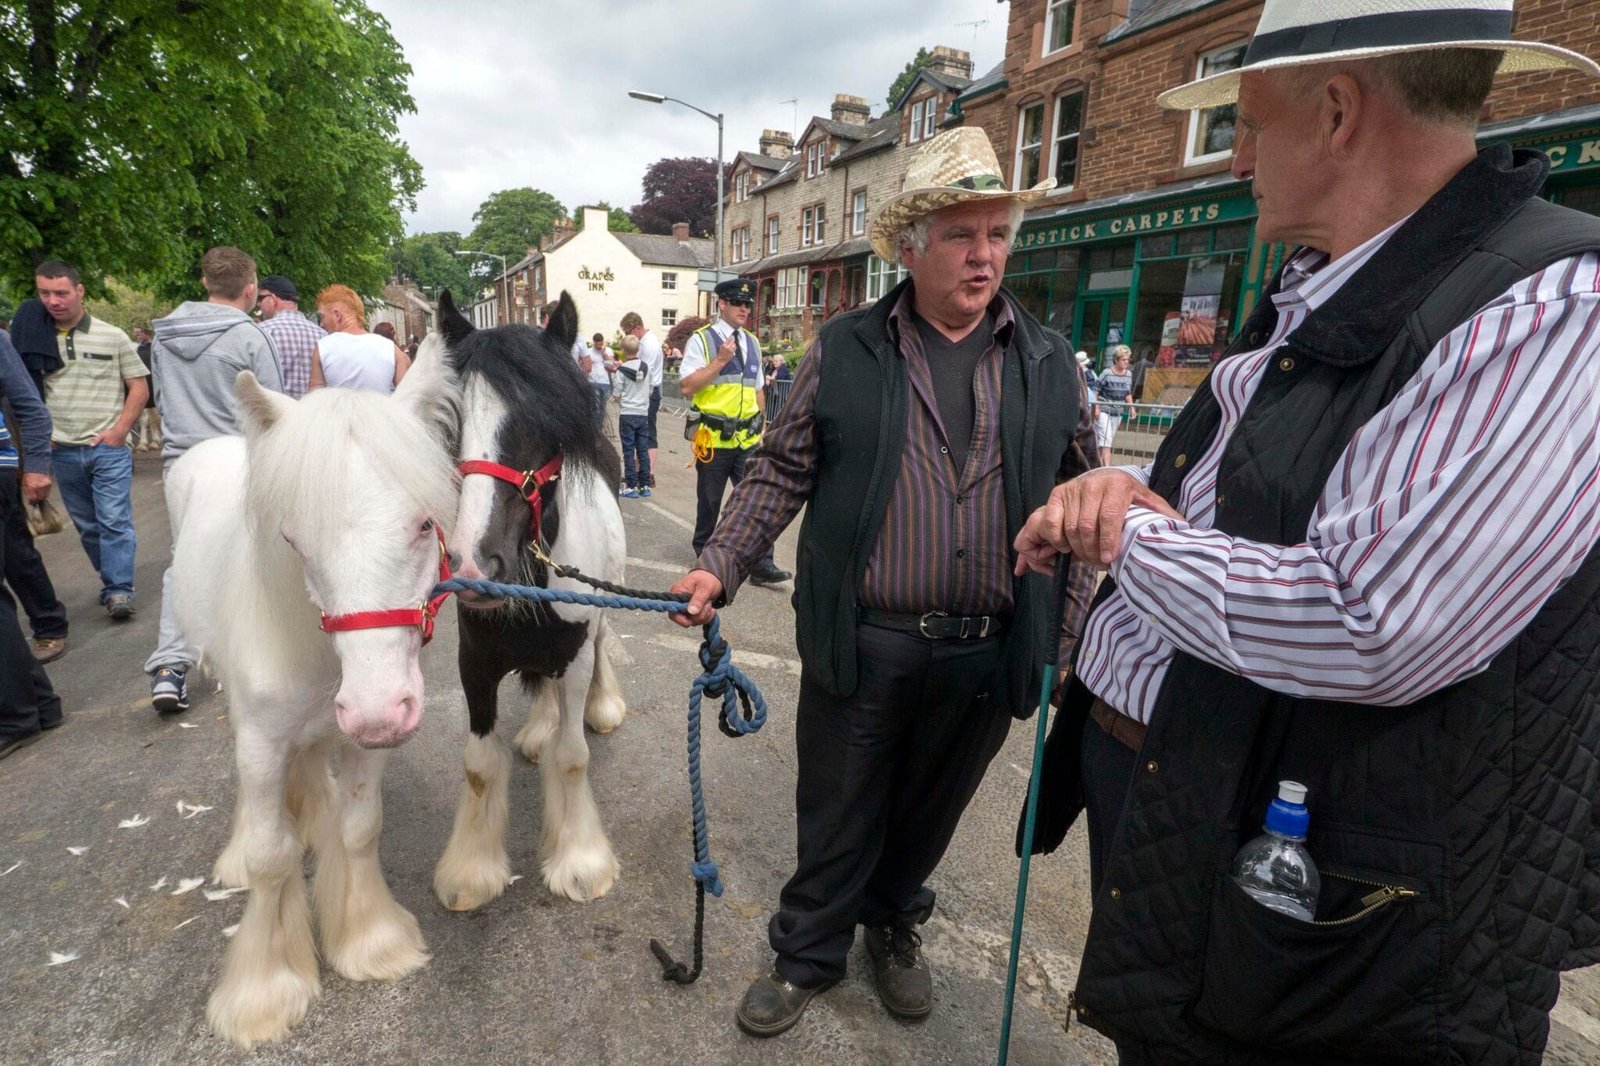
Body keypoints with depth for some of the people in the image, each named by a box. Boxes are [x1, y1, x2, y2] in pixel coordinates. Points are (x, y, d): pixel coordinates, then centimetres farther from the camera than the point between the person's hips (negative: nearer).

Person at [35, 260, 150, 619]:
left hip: (108, 449, -3)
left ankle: (118, 590, -1)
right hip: (63, 452, 3)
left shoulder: (112, 337, 0)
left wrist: (119, 431, -7)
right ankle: (114, 581, 22)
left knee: (114, 521, -6)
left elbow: (140, 387, 2)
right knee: (87, 526, 10)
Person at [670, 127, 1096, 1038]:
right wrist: (719, 566, -8)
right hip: (861, 645, -2)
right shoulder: (844, 351, -2)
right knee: (836, 816, 15)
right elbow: (782, 471, 1)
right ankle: (808, 955, 40)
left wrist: (1076, 629, 3)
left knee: (928, 814, 22)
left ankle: (895, 927, 50)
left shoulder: (1050, 363, 4)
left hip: (990, 654, 2)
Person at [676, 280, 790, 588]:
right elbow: (686, 387, -11)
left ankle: (762, 565, 1)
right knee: (709, 501, 9)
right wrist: (720, 360, -16)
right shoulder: (701, 339, -3)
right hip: (714, 438, -4)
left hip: (748, 438, 4)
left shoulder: (752, 343, 13)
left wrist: (760, 430, 16)